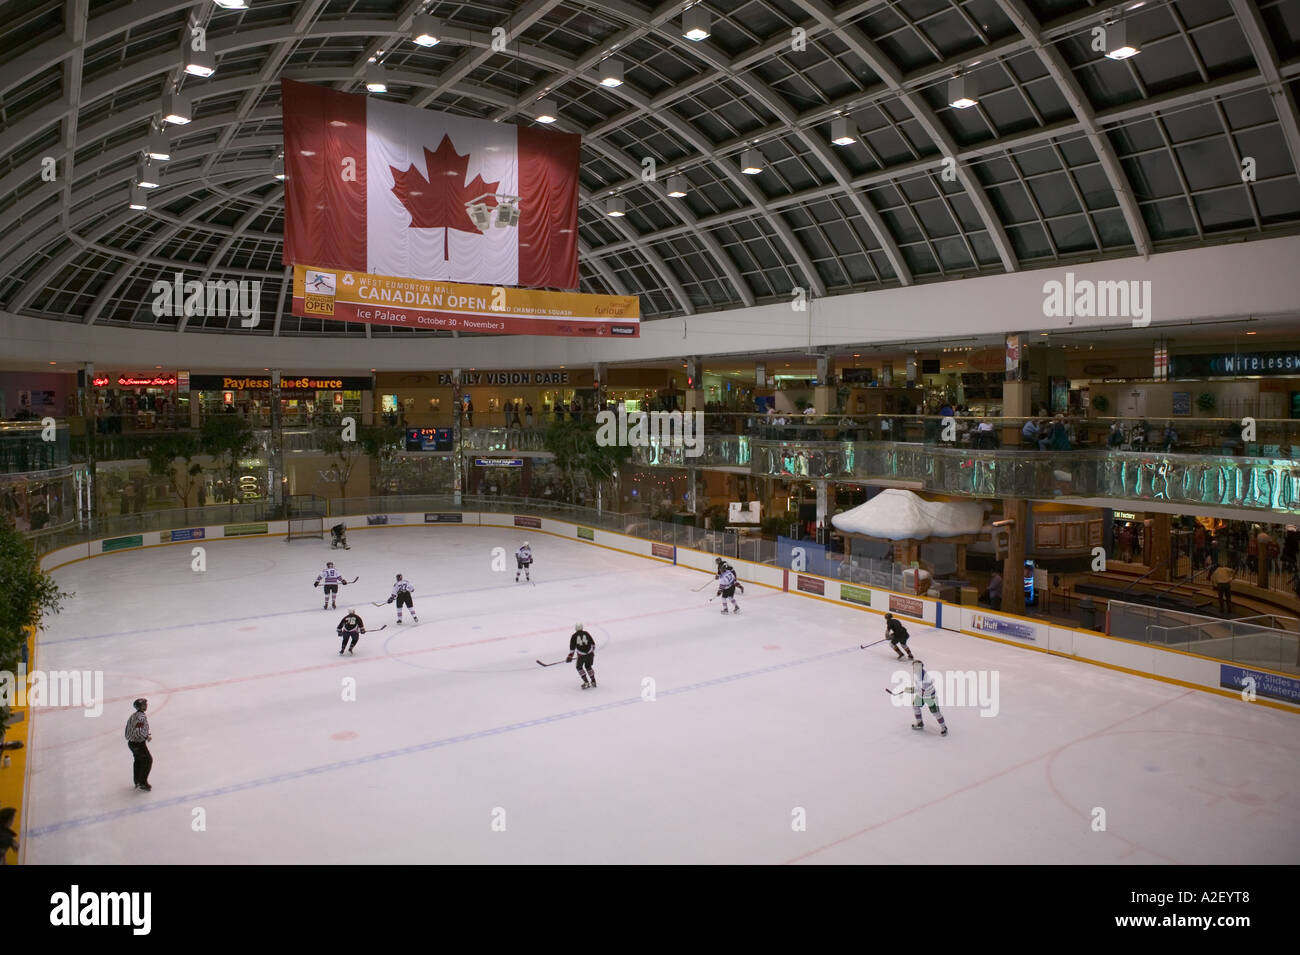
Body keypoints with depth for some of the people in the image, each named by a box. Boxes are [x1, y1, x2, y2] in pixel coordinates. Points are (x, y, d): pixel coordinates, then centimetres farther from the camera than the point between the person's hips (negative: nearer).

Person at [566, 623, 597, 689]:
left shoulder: (574, 636, 0)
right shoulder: (586, 633, 8)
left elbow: (572, 647, -1)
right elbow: (593, 643, 12)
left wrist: (570, 656, 8)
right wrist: (592, 651, 26)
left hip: (581, 655, -4)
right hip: (590, 653, 4)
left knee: (579, 667, 17)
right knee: (588, 666, 24)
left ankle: (586, 682, 7)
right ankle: (593, 682, 25)